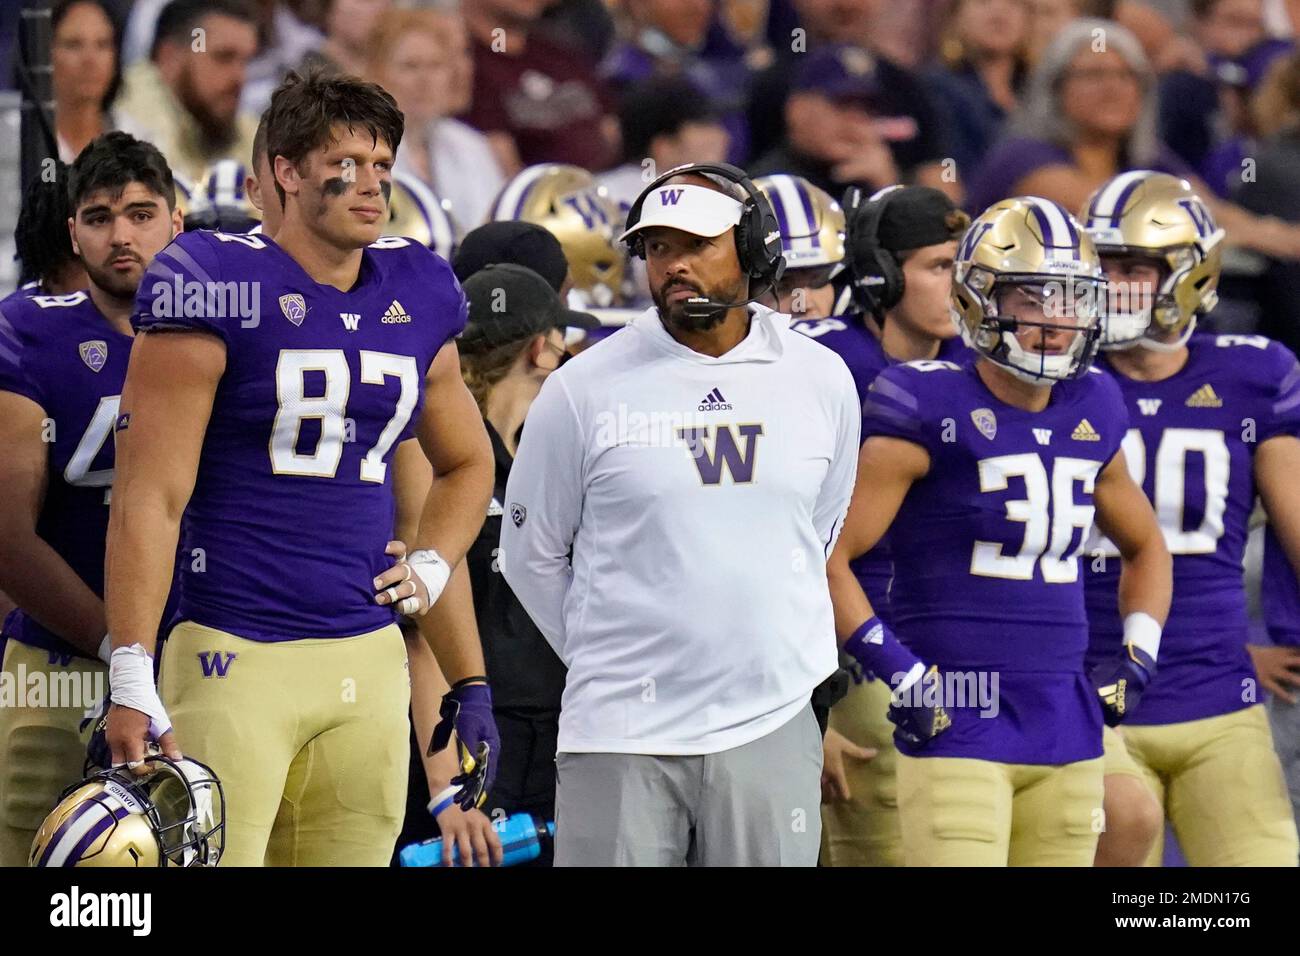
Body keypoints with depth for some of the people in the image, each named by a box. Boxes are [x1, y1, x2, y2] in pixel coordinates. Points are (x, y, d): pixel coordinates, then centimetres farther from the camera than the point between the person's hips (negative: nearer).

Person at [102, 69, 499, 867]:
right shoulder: (218, 285, -7)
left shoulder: (417, 298, 12)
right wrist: (133, 684, -15)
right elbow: (150, 498, -9)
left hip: (369, 664, 6)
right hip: (235, 654, -6)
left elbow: (468, 465, 31)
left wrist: (430, 569, 11)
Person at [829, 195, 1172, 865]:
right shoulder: (934, 414, -8)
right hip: (957, 726, -7)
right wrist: (895, 670, -14)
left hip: (1067, 732, 7)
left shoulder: (1091, 417, 12)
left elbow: (1145, 547, 30)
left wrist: (1138, 656, 15)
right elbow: (826, 556, -10)